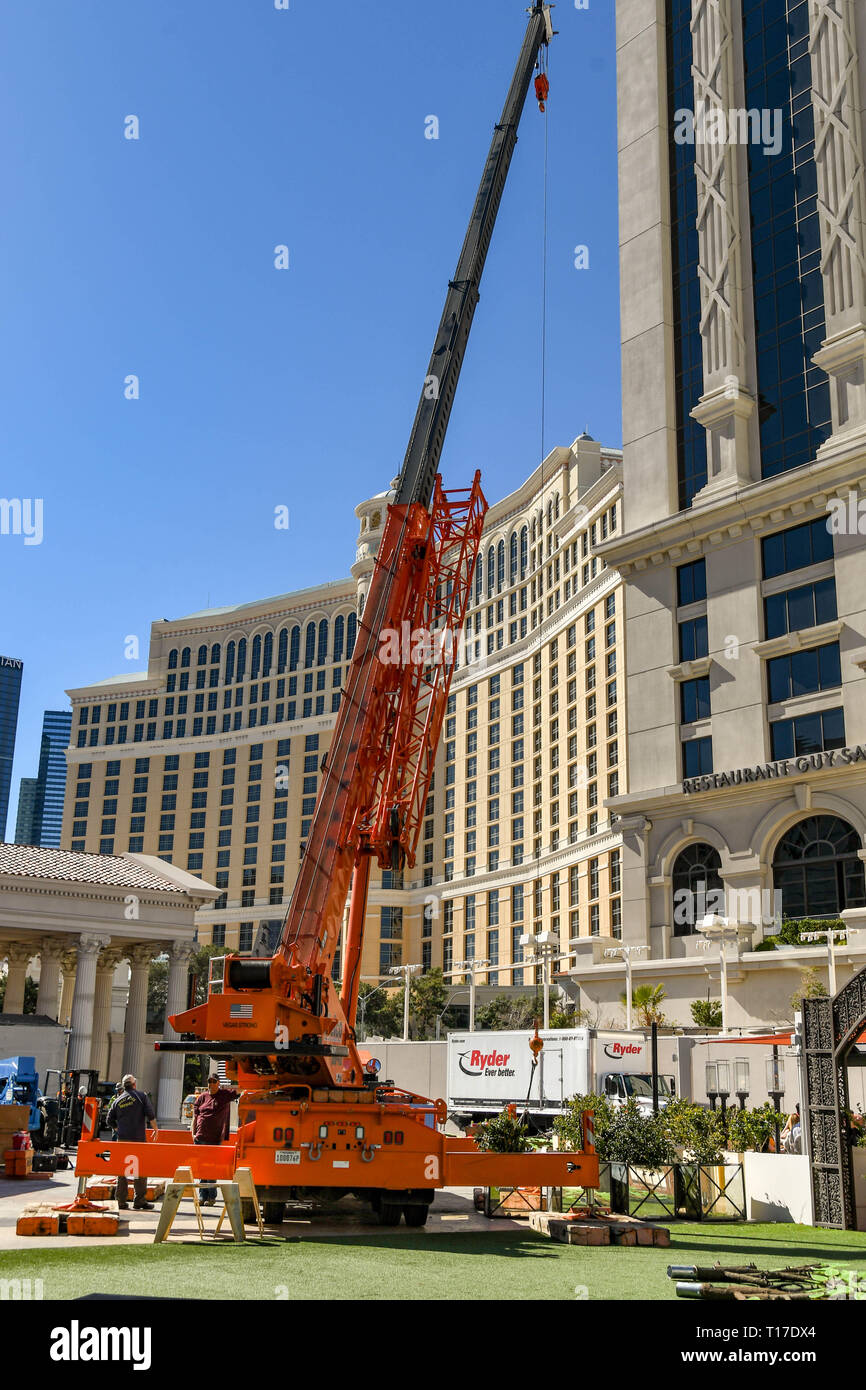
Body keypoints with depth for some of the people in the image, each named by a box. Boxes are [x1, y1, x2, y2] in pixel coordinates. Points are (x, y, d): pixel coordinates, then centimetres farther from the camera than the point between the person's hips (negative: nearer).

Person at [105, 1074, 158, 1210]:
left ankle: (122, 1201, 8)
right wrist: (155, 1129, 4)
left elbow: (109, 1121, 10)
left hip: (122, 1139, 3)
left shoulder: (117, 1101, 10)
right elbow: (150, 1115, -7)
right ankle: (140, 1201, 1)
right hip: (138, 1138, -3)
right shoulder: (141, 1096, 0)